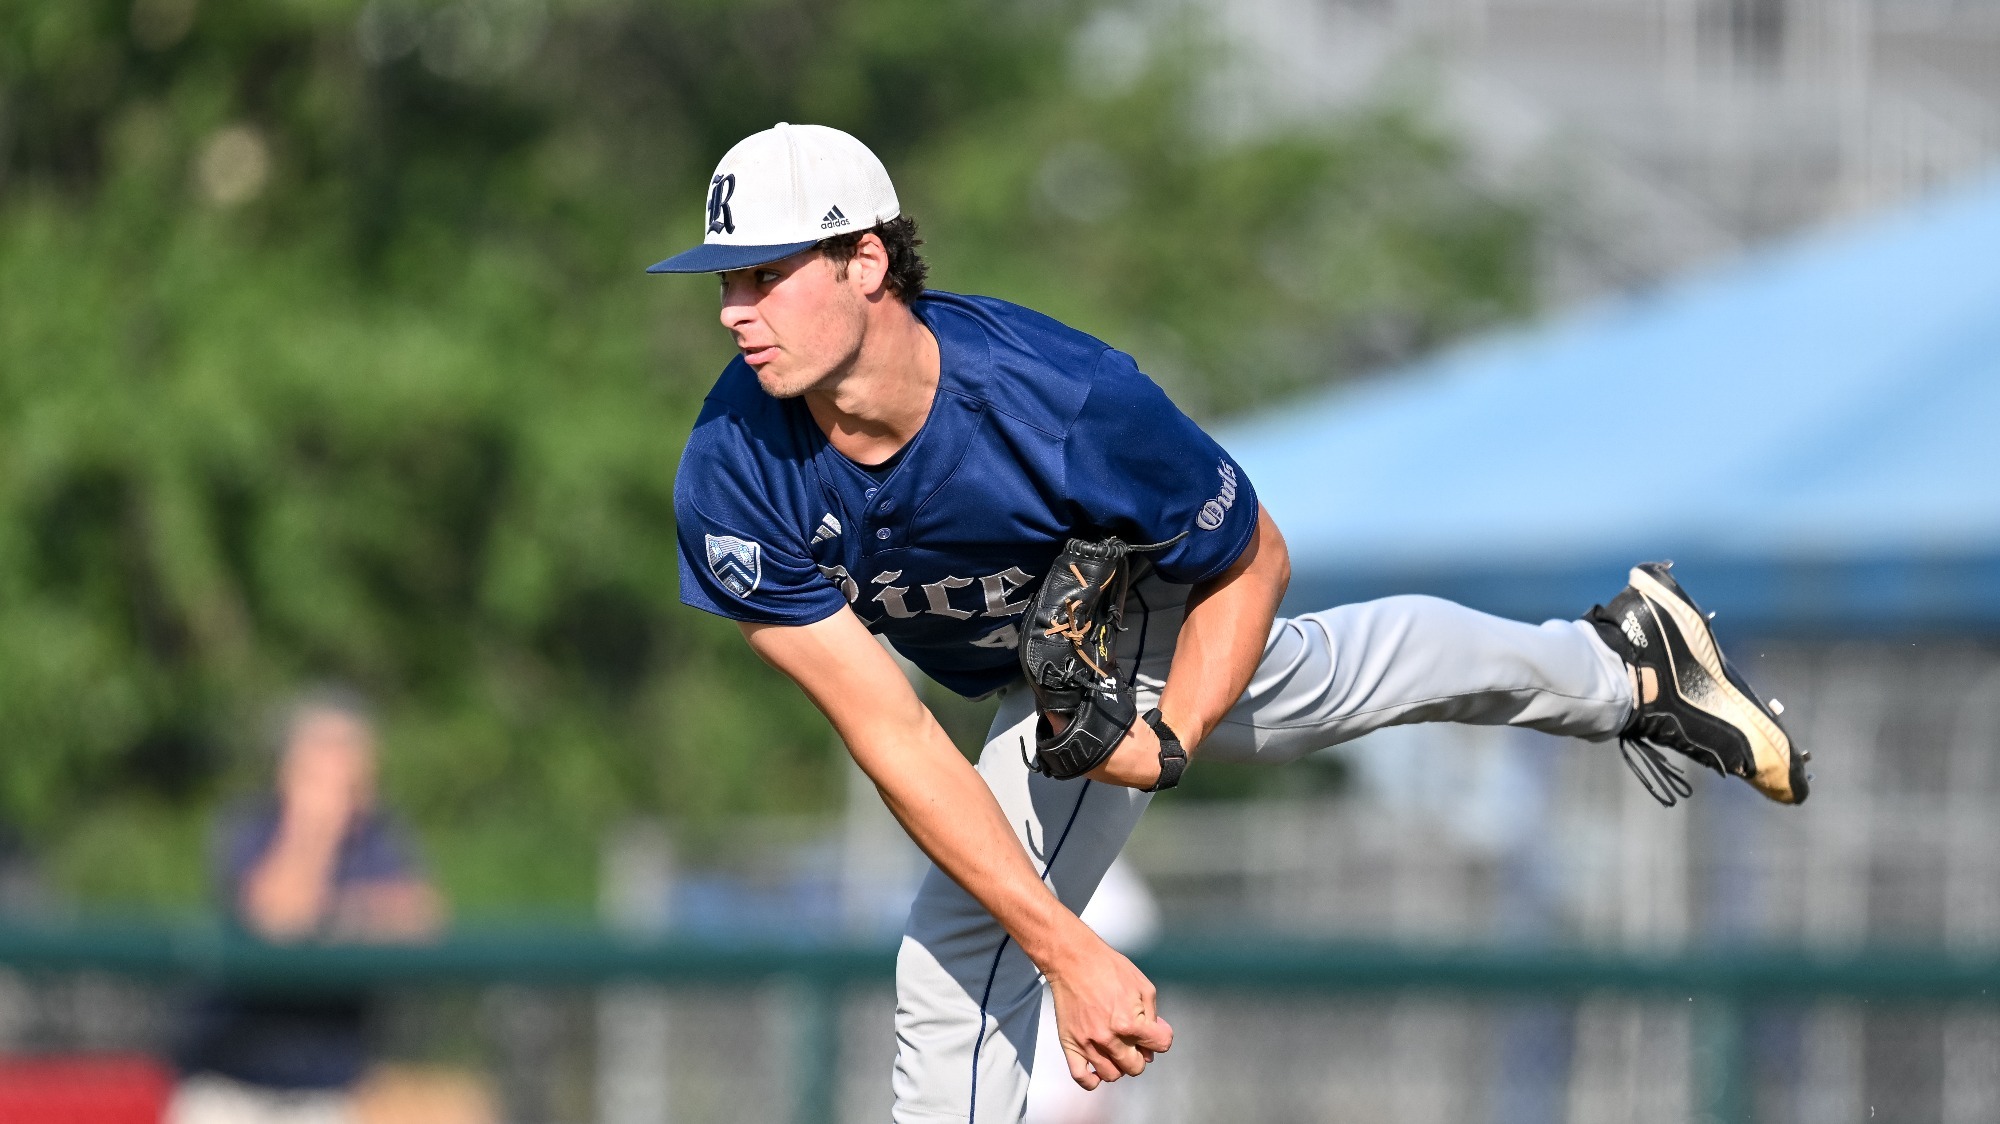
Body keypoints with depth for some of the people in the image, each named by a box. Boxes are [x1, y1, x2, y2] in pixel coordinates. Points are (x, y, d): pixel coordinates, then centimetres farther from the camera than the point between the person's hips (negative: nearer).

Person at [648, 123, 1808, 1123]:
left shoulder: (1067, 401, -43)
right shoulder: (734, 483, -36)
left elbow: (1254, 559, -21)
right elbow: (890, 735, -34)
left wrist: (1167, 744, -36)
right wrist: (1066, 950, -39)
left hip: (1156, 621, -4)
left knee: (957, 965, -13)